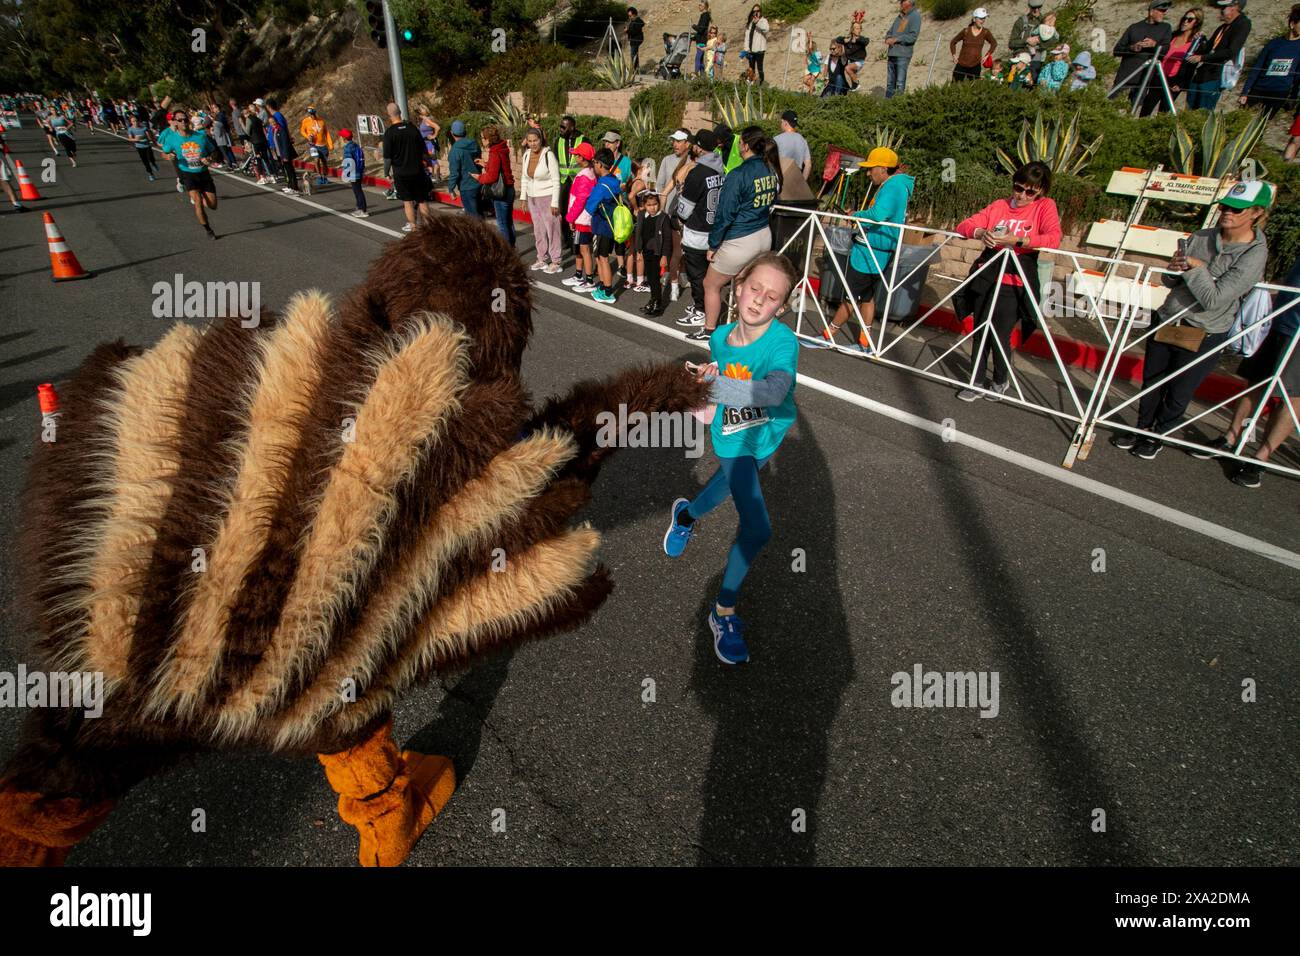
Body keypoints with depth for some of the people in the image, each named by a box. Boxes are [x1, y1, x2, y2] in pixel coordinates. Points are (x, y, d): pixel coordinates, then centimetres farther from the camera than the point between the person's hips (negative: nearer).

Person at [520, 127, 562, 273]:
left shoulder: (548, 155, -13)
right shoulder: (527, 155, 4)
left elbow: (556, 180, -14)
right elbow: (525, 178, 14)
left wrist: (555, 202, -17)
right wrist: (524, 198, 11)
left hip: (547, 197, -6)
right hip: (533, 198, 6)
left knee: (551, 229, -3)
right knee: (538, 230, 13)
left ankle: (556, 262, 4)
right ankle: (542, 259, 24)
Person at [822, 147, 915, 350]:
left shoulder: (893, 185, -17)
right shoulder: (897, 185, 15)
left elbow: (878, 215, -31)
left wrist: (856, 215, -15)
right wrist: (859, 216, 6)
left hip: (870, 252, -10)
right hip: (878, 253, 10)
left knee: (851, 296, -2)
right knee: (867, 295, 15)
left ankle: (828, 335, 7)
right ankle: (865, 339, 20)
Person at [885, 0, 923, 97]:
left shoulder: (915, 16, -3)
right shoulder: (899, 17, 19)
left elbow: (913, 36, -12)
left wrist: (896, 39, -14)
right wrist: (888, 39, -3)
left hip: (903, 55, -7)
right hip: (891, 53, 7)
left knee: (900, 85, -10)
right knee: (890, 83, 11)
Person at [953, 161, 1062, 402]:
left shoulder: (1045, 207, 3)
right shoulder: (999, 206, 10)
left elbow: (1054, 238, -14)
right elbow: (963, 226, 3)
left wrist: (1019, 241, -27)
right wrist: (981, 233, -19)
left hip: (1014, 284, -3)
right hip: (985, 279, 3)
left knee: (1000, 336, -3)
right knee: (980, 334, 7)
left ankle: (1001, 381, 24)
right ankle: (976, 382, 23)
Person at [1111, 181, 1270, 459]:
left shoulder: (1254, 254, -15)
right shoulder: (1201, 237, 1)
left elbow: (1214, 299, -24)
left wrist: (1195, 268, -16)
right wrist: (1175, 270, -12)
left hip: (1204, 336, -4)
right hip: (1166, 321, 5)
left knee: (1178, 394, 10)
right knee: (1151, 383, 15)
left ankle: (1159, 436, 30)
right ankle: (1142, 428, 34)